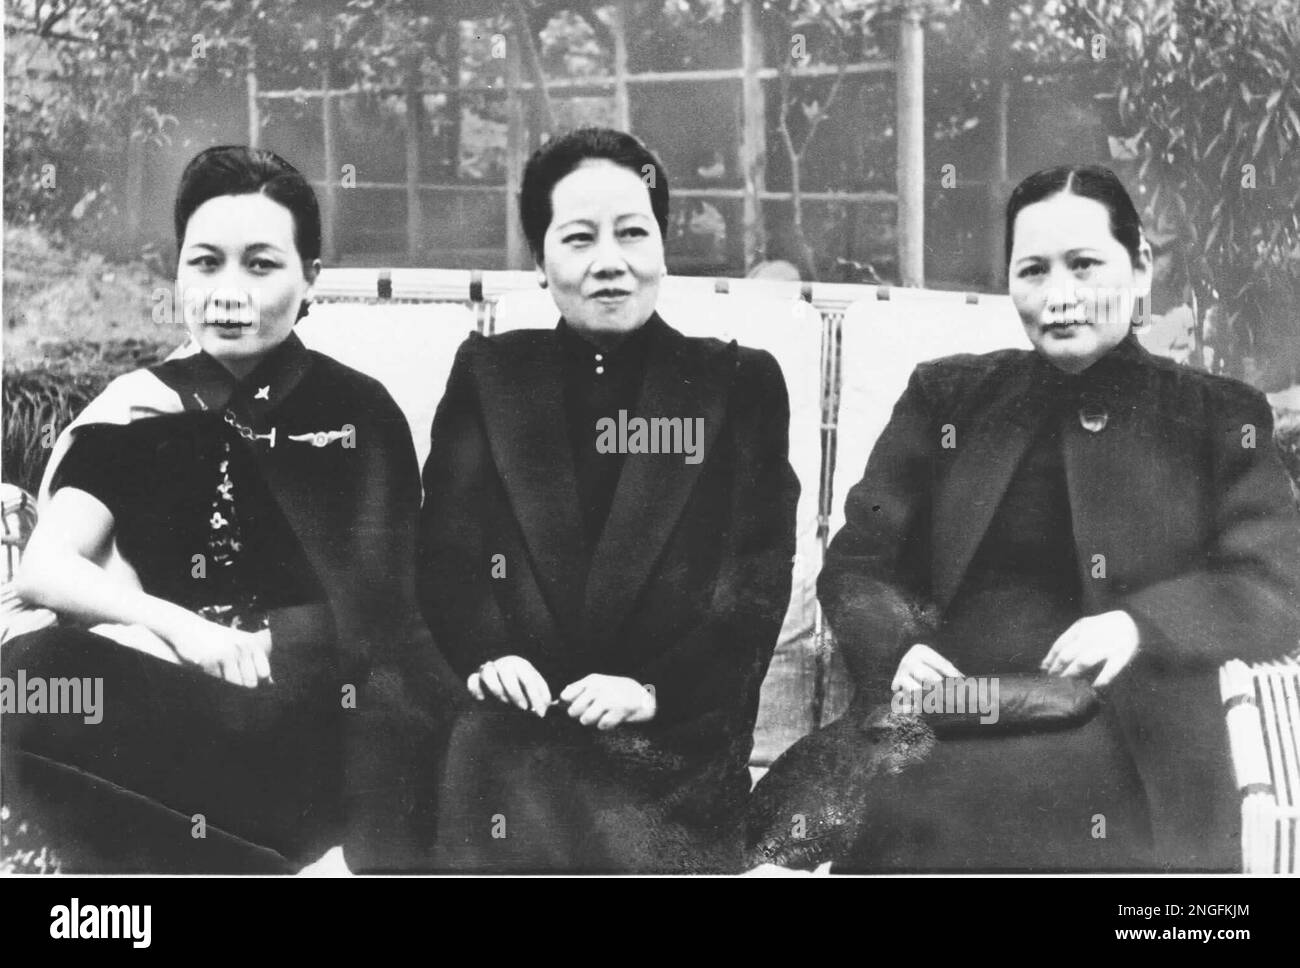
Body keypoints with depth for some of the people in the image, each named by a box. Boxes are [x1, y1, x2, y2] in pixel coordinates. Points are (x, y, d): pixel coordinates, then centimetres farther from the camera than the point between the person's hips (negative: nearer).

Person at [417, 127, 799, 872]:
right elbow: (445, 553, 7)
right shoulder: (489, 375, 11)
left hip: (676, 761, -1)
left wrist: (656, 690, -12)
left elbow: (758, 582, 0)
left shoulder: (740, 384, 6)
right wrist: (485, 654, -11)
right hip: (508, 749, 1)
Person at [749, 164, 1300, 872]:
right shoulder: (946, 399, 10)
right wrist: (898, 648, -12)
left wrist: (1142, 626, -21)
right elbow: (856, 567, 9)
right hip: (946, 796, 1)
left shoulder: (1219, 419, 6)